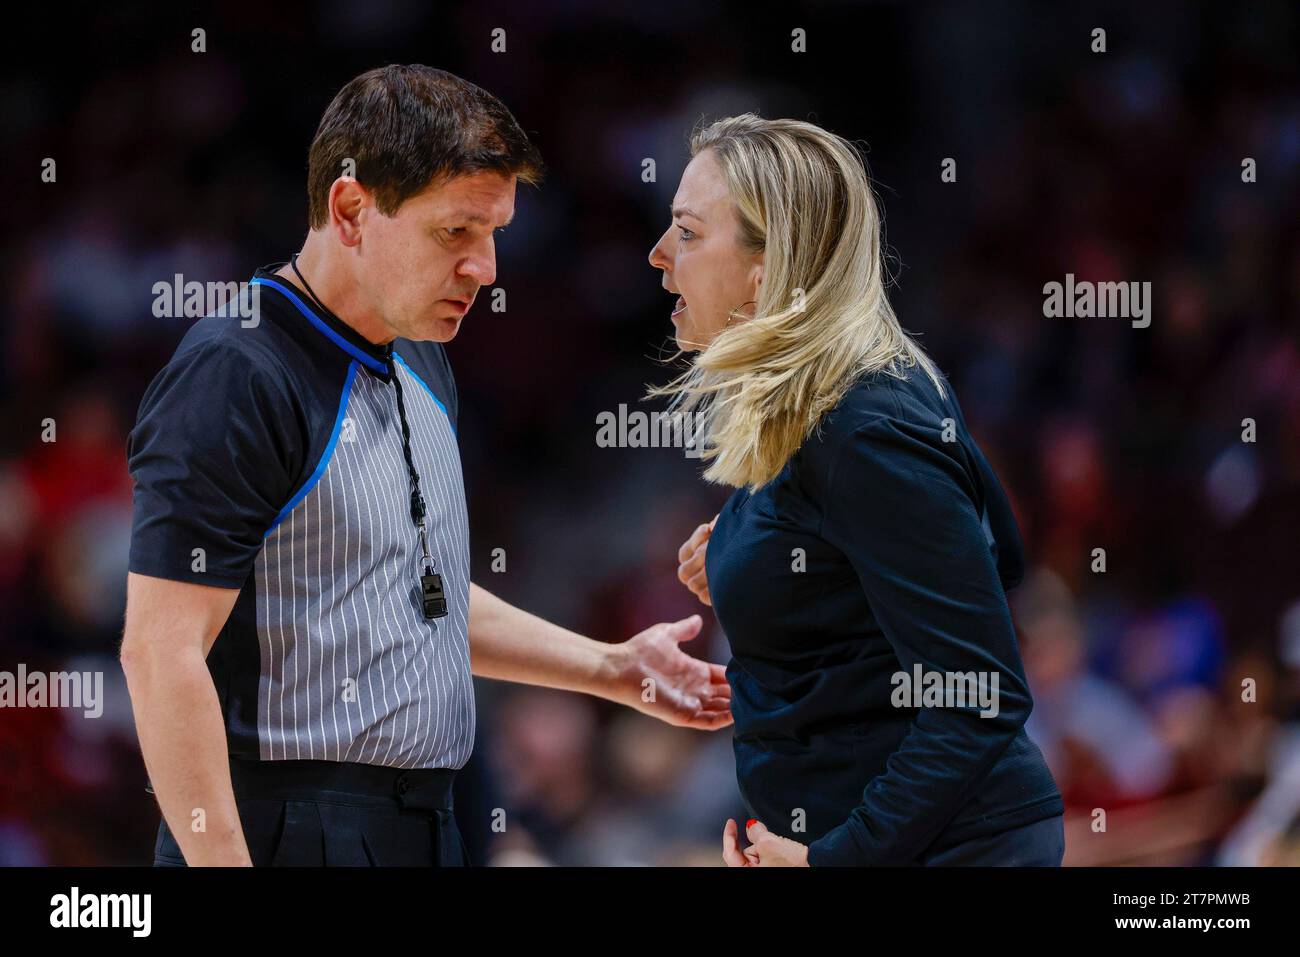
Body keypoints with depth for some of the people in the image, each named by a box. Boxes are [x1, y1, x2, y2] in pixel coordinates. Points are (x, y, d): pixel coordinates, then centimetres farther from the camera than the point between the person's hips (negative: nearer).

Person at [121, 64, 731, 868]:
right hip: (294, 832, -9)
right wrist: (224, 866, -24)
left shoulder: (420, 366, 14)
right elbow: (160, 653, -20)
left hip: (426, 826, 9)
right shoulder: (238, 376, -15)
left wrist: (613, 670, 20)